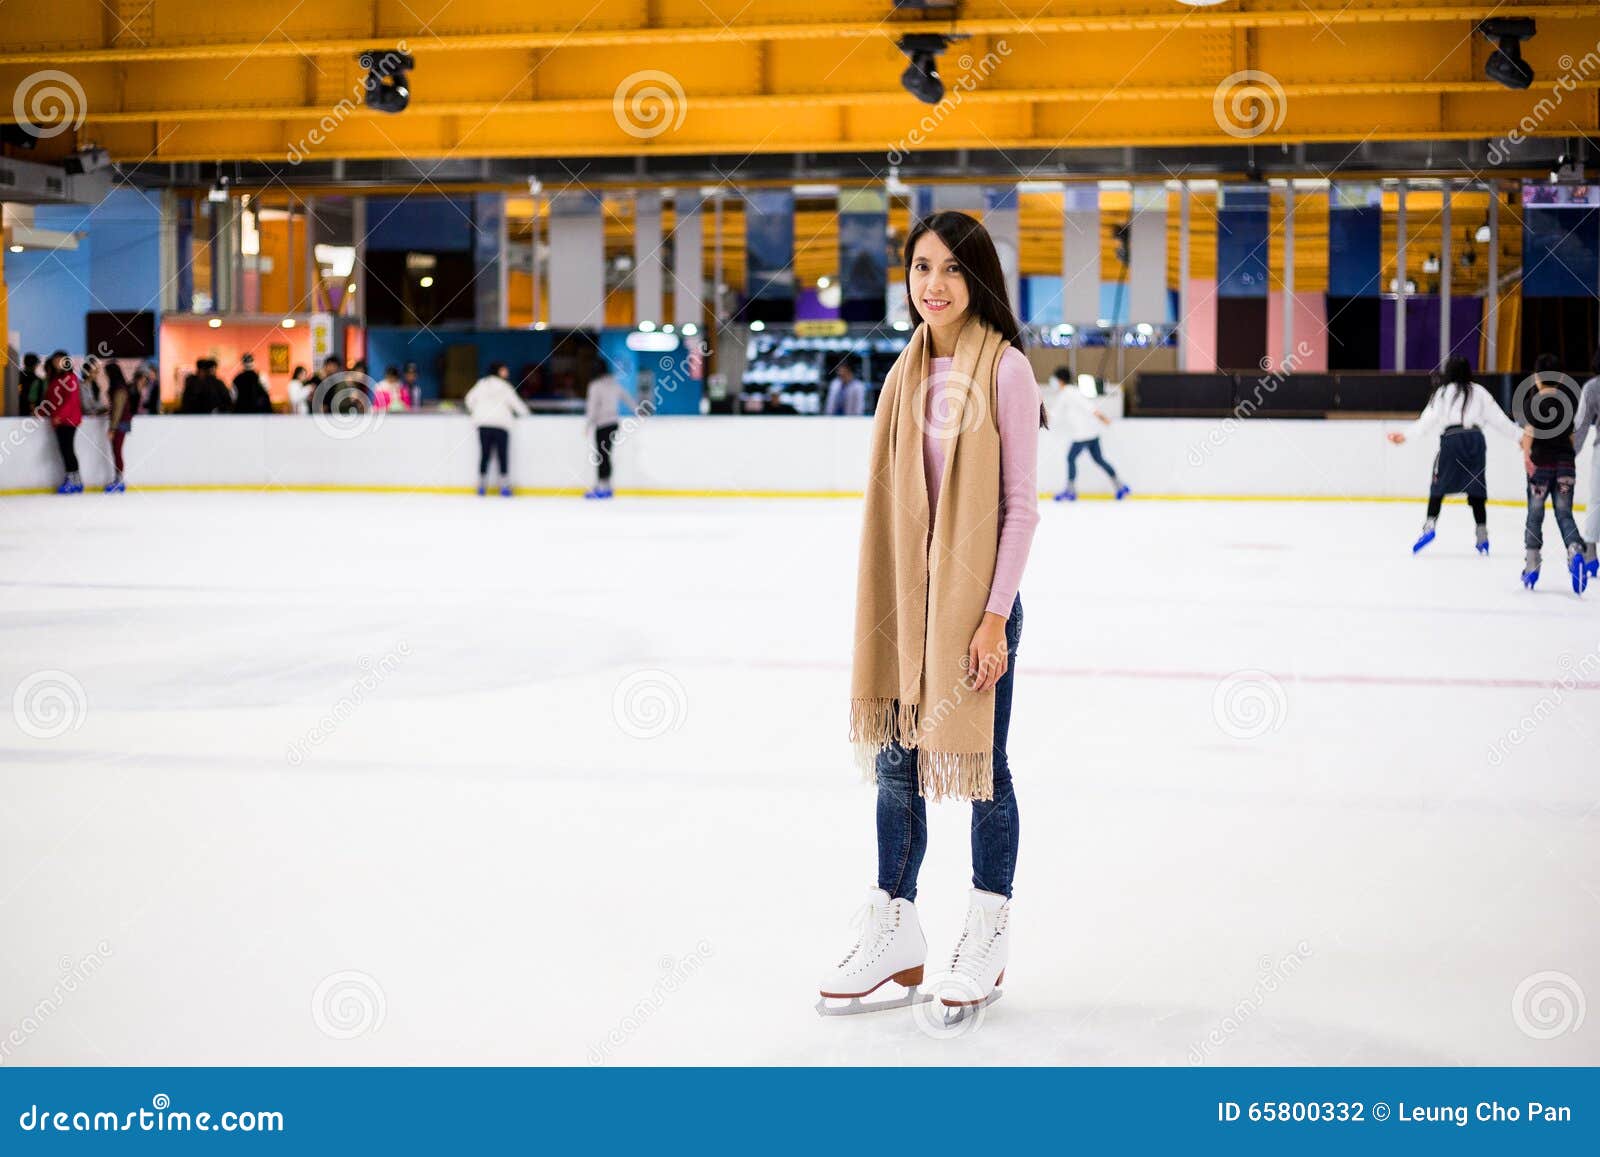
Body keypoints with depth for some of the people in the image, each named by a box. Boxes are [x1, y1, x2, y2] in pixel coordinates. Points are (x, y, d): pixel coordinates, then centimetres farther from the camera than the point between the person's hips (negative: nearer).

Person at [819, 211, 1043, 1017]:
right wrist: (881, 607, 10)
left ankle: (987, 935, 19)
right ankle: (894, 934, 22)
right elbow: (891, 497, 12)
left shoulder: (1004, 368, -10)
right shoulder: (909, 370, 9)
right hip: (906, 593, 6)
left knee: (981, 762, 5)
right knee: (895, 760, 11)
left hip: (977, 595, -6)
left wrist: (995, 615, -14)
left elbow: (1020, 503, -10)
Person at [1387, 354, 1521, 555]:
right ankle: (1482, 536, 5)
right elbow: (1498, 418, 13)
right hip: (1475, 438, 2)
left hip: (1451, 438, -2)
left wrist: (1406, 435, 1)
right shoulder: (1479, 392, 14)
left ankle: (1430, 525, -10)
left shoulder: (1443, 392, 7)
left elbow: (1429, 420, -1)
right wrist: (1520, 435, 21)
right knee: (1476, 488, 7)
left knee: (1438, 486, 6)